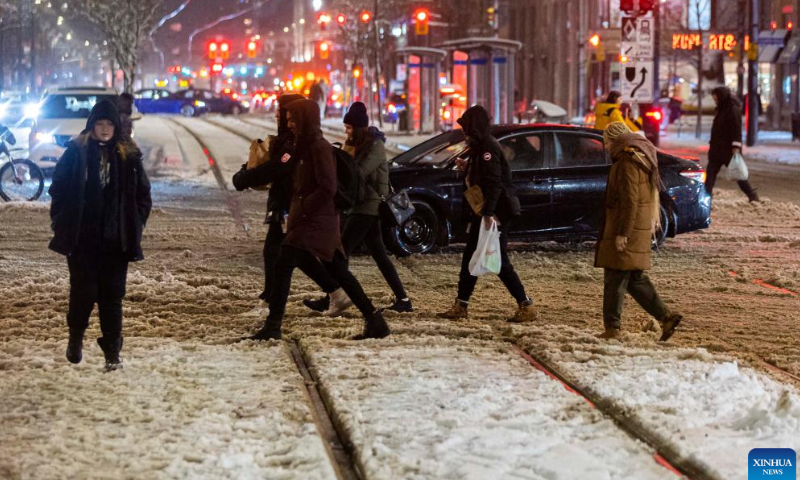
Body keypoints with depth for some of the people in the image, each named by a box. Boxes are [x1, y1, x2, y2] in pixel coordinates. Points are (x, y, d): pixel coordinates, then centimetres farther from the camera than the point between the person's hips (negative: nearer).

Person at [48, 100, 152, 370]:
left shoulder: (128, 156, 4)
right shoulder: (76, 152, 1)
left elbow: (143, 193, 10)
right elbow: (58, 188, 4)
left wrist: (135, 225, 2)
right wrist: (62, 224, -1)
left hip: (115, 239, 1)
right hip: (82, 238, -1)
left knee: (112, 296, 2)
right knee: (84, 292, 1)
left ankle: (112, 352, 9)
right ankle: (75, 339, 26)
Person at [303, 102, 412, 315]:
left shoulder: (375, 147, -13)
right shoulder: (360, 145, 16)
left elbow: (358, 174, -23)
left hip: (367, 207, -10)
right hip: (365, 206, 10)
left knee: (342, 252, -10)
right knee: (380, 255, 9)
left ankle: (330, 301, -9)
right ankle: (402, 300, 9)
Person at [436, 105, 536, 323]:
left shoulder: (488, 147, -15)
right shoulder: (479, 147, 15)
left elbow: (494, 183, -25)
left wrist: (488, 213, -31)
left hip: (495, 214, -10)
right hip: (482, 213, 10)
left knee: (499, 262, -9)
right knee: (470, 259, 12)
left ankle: (526, 306, -5)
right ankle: (461, 306, 18)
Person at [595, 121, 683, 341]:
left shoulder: (627, 162, -16)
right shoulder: (642, 159, 16)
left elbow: (629, 201, -21)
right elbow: (652, 192, 21)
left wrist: (622, 233, -21)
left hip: (626, 229, -10)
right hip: (641, 227, 10)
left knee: (615, 278, -3)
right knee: (635, 278, 14)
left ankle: (611, 328, 0)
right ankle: (666, 317, 10)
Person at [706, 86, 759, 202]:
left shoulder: (733, 110, -15)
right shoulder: (720, 109, 13)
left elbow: (736, 129, -21)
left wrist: (736, 147, -26)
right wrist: (712, 143, 21)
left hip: (729, 149, -9)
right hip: (717, 149, 9)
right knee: (711, 172, 2)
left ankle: (752, 196, 8)